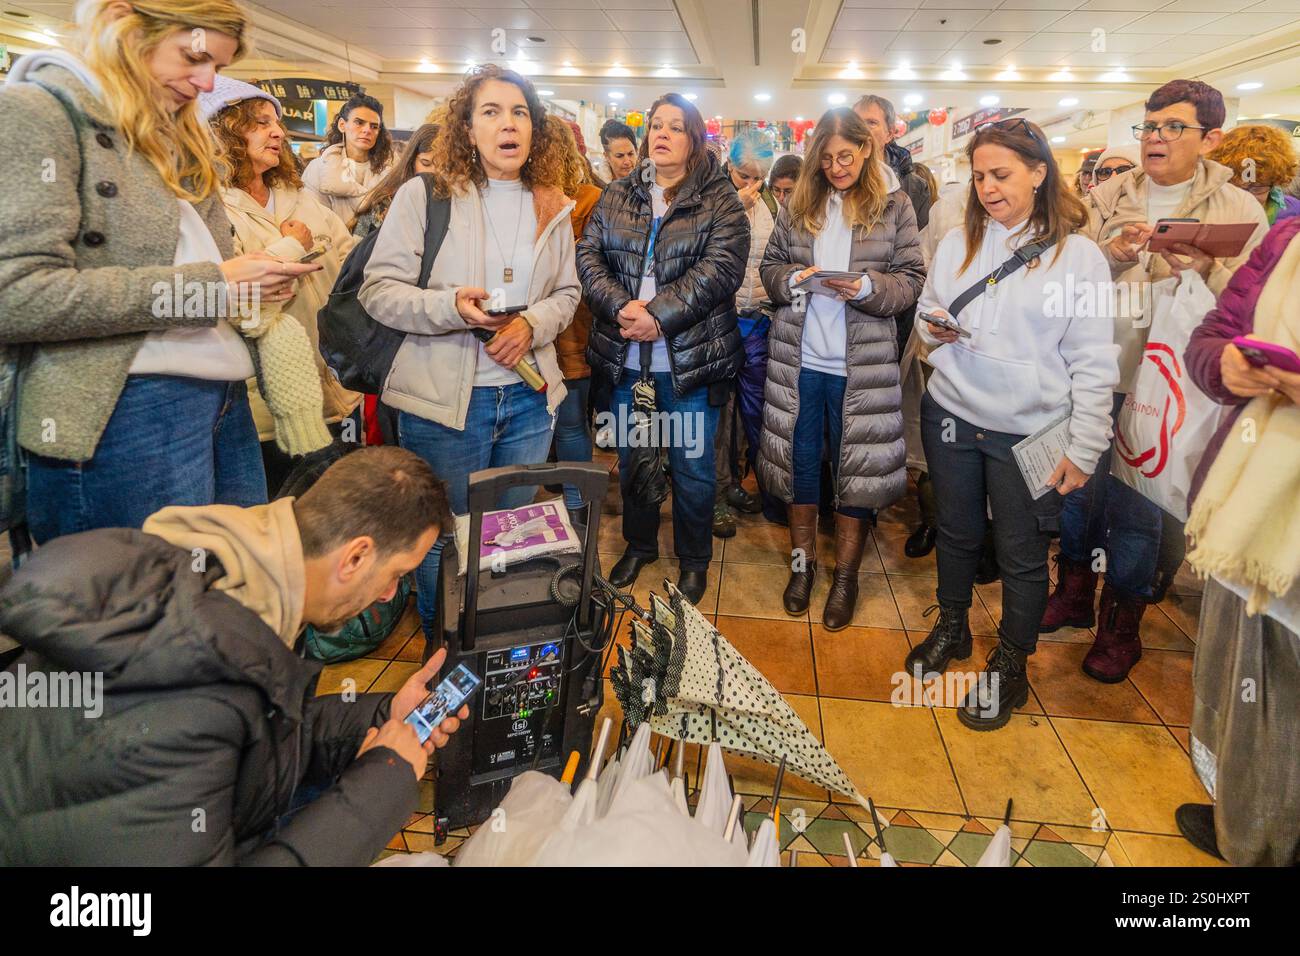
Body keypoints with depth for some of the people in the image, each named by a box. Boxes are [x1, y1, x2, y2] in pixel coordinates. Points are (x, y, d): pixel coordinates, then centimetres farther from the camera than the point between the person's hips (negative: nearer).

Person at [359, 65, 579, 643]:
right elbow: (378, 289, -6)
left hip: (528, 395, 4)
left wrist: (532, 323, -8)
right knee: (443, 539, 10)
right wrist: (450, 307, -24)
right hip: (445, 398, -4)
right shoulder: (424, 196, -5)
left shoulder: (552, 207, 8)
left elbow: (567, 293, 14)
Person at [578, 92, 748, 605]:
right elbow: (589, 254, -1)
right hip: (623, 357, 4)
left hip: (690, 359, -3)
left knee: (692, 467, 7)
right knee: (630, 460, 17)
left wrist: (659, 314, -23)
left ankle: (694, 559, 27)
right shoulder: (616, 195, 10)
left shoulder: (720, 200, -2)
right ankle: (639, 545, 37)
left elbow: (721, 266, -15)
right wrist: (621, 306, -19)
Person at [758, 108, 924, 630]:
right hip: (799, 357, 3)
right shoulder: (800, 203, 7)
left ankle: (846, 575, 21)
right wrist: (793, 277, -12)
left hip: (860, 364, -2)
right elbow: (769, 265, 10)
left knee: (855, 465, 6)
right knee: (800, 459, 11)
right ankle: (803, 562, 28)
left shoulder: (894, 205, 0)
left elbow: (911, 281, -2)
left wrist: (868, 287, -21)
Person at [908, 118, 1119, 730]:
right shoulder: (957, 243, 5)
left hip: (1030, 432, -3)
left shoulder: (1077, 254, -6)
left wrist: (1084, 449, -9)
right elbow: (926, 316, 16)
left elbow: (1093, 363, -7)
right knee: (956, 534, 18)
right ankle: (952, 628, 40)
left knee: (1022, 554, 7)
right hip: (951, 415, 3)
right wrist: (935, 328, -8)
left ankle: (1010, 665, 27)